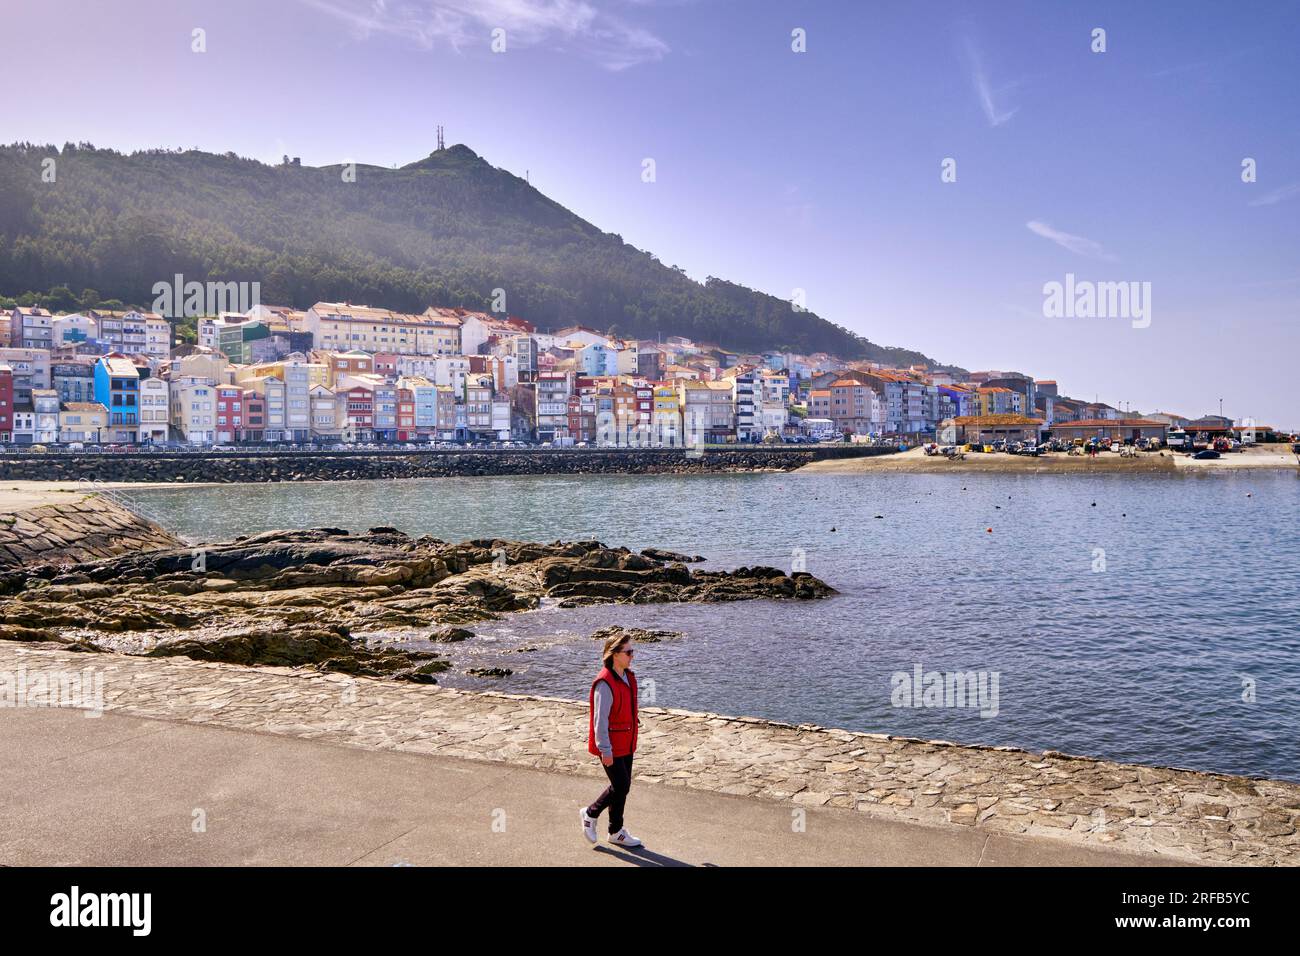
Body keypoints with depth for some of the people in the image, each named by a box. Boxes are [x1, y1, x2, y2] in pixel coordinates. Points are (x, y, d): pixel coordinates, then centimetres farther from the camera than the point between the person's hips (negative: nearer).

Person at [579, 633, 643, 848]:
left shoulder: (628, 677, 5)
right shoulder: (605, 683, -23)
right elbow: (600, 719, -22)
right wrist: (605, 751, -20)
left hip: (625, 743, 9)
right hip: (610, 746, -8)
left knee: (623, 786, 14)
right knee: (621, 786, -3)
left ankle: (616, 832, 28)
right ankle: (590, 813, 20)